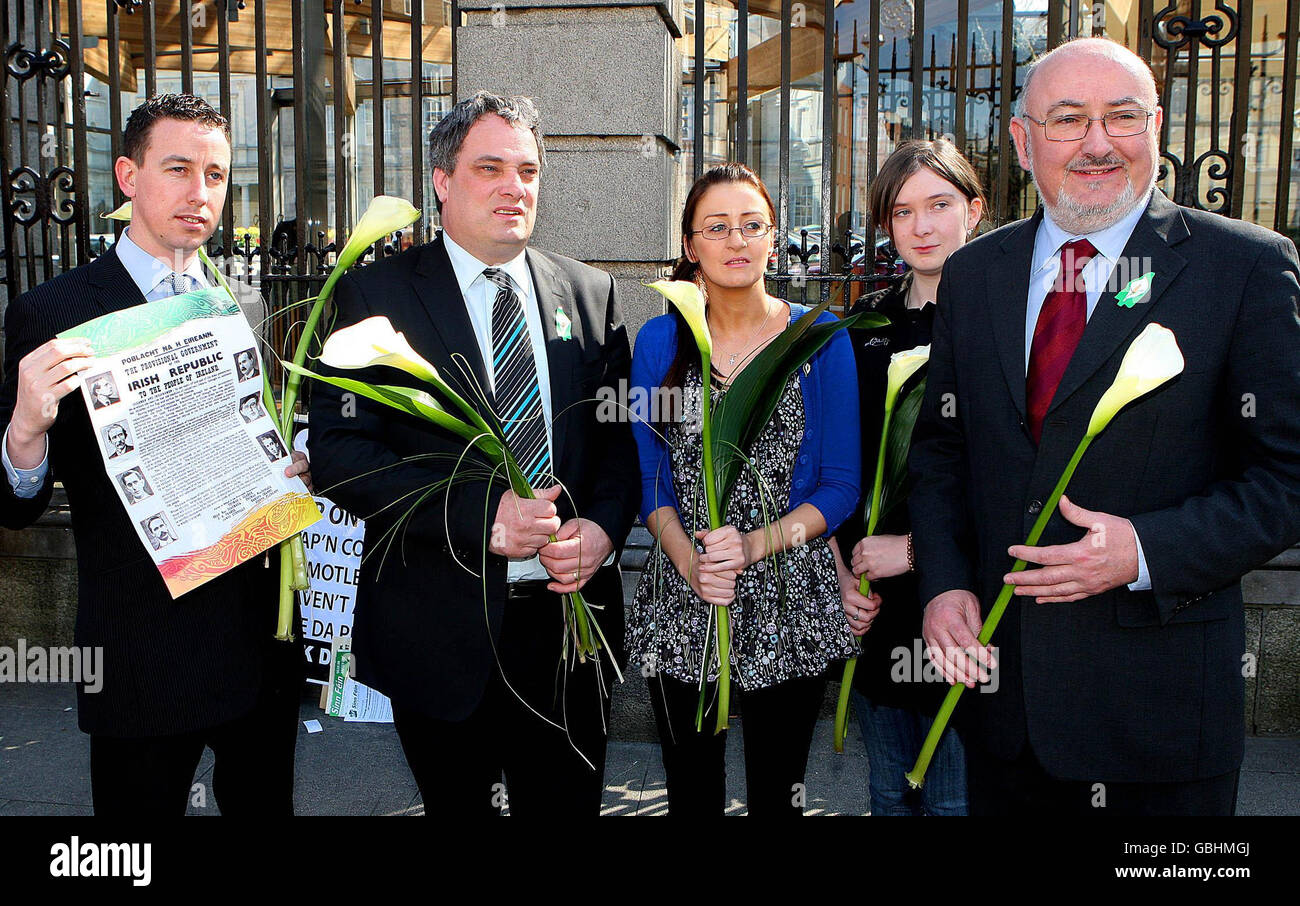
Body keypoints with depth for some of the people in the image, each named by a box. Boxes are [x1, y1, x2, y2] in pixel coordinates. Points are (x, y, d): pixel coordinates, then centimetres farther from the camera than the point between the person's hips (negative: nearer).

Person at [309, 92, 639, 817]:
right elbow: (338, 450, -12)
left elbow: (623, 435, 9)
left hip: (570, 617, 3)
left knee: (570, 805, 17)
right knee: (458, 806, 17)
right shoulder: (376, 295, -4)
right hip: (441, 631, -2)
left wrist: (604, 524, -11)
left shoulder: (592, 294, 6)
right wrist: (479, 516, -21)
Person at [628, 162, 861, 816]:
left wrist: (757, 544, -16)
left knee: (777, 795, 12)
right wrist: (689, 562, -13)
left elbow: (840, 487, -1)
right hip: (680, 604, 1)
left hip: (789, 602, -1)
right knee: (692, 795, 13)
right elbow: (648, 480, 4)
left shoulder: (820, 337, -1)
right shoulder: (660, 341, 2)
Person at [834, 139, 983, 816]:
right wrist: (843, 570, 1)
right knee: (889, 795, 19)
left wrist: (918, 549, -13)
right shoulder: (864, 323, 8)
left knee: (954, 798, 8)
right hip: (871, 606, 5)